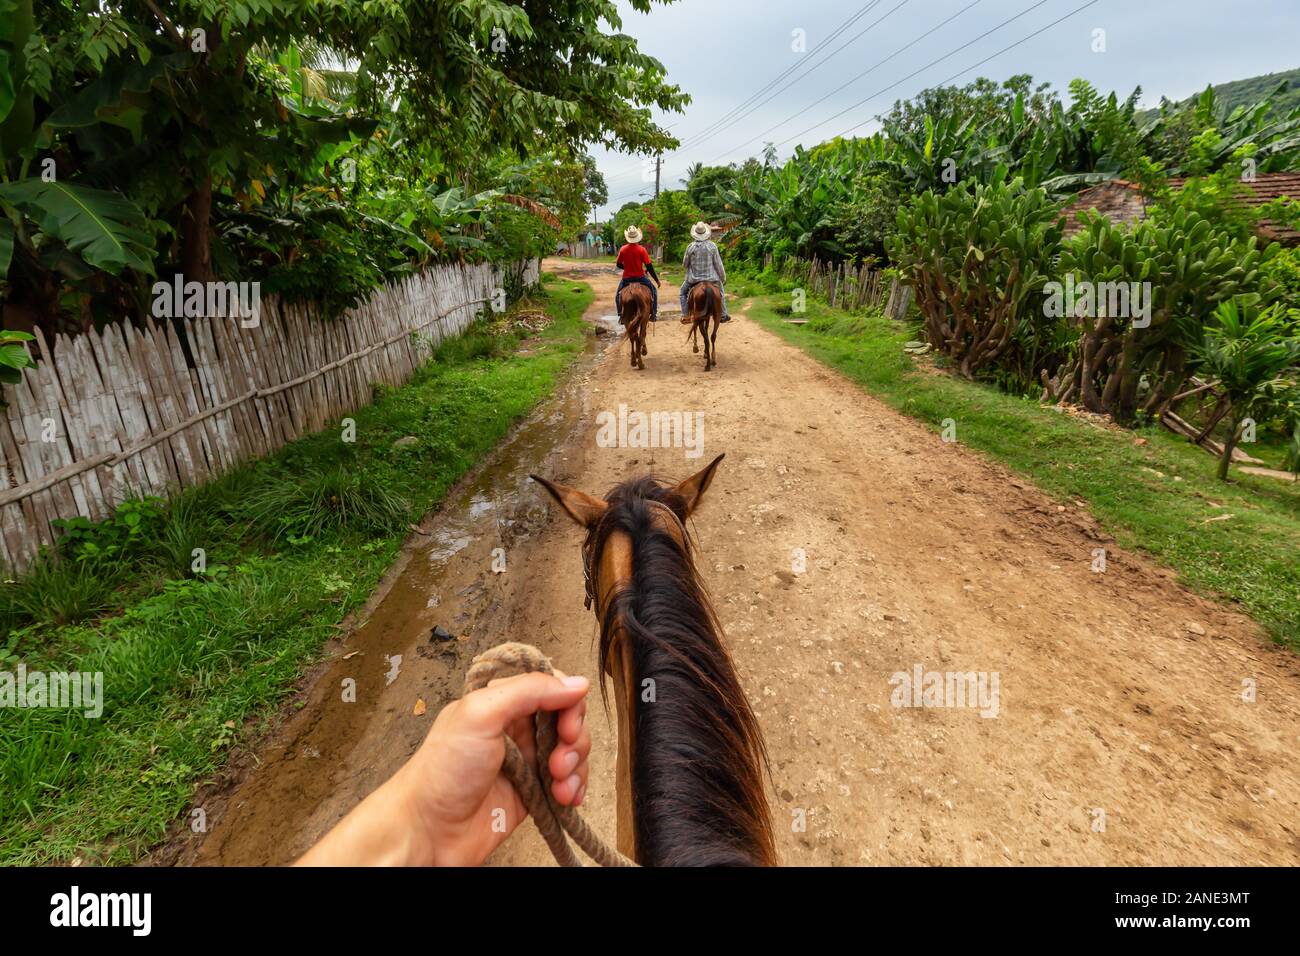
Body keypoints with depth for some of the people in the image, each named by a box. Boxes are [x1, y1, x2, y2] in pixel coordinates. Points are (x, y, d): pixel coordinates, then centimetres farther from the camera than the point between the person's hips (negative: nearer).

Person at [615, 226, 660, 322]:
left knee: (618, 294, 27)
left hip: (626, 278, 2)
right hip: (640, 277, -1)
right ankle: (653, 315, 17)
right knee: (653, 290, 21)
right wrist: (657, 280, -4)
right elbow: (649, 266, -12)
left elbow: (618, 264, 4)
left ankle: (621, 315, 19)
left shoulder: (623, 249, -6)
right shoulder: (641, 249, -13)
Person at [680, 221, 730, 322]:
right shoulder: (712, 246, -9)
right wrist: (723, 278, 9)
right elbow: (718, 264, -4)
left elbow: (684, 265, 0)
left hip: (693, 278, -1)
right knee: (721, 290, 26)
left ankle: (685, 314, 13)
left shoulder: (690, 247, -10)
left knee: (683, 291, 24)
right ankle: (723, 315, 24)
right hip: (711, 277, 1)